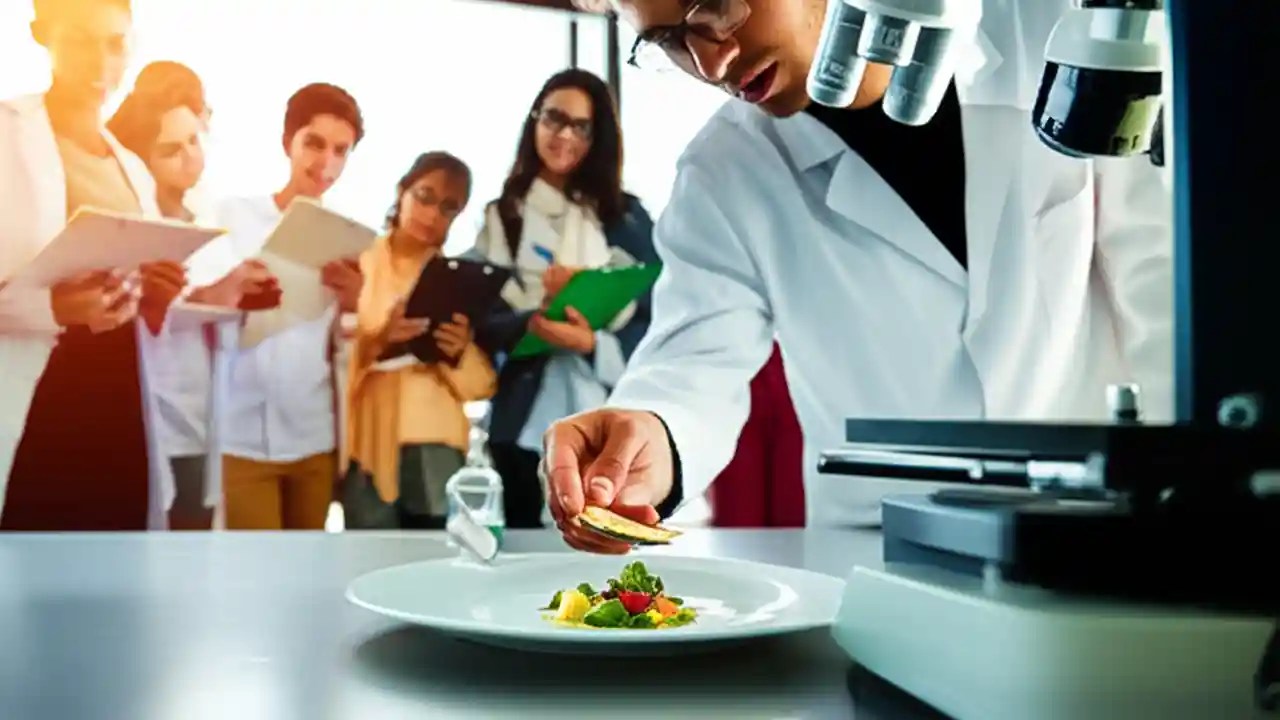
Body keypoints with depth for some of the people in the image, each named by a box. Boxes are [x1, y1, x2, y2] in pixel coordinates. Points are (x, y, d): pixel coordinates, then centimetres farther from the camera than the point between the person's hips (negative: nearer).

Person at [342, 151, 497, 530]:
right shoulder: (357, 264, 7)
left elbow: (484, 382, 6)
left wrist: (459, 355, -14)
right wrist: (374, 343, -20)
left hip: (433, 451, 1)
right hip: (367, 448, -1)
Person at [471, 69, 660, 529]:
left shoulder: (626, 215, 7)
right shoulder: (501, 215, 7)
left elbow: (657, 316, 0)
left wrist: (593, 343, -18)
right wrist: (532, 323, -20)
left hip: (609, 418, 0)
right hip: (524, 418, 1)